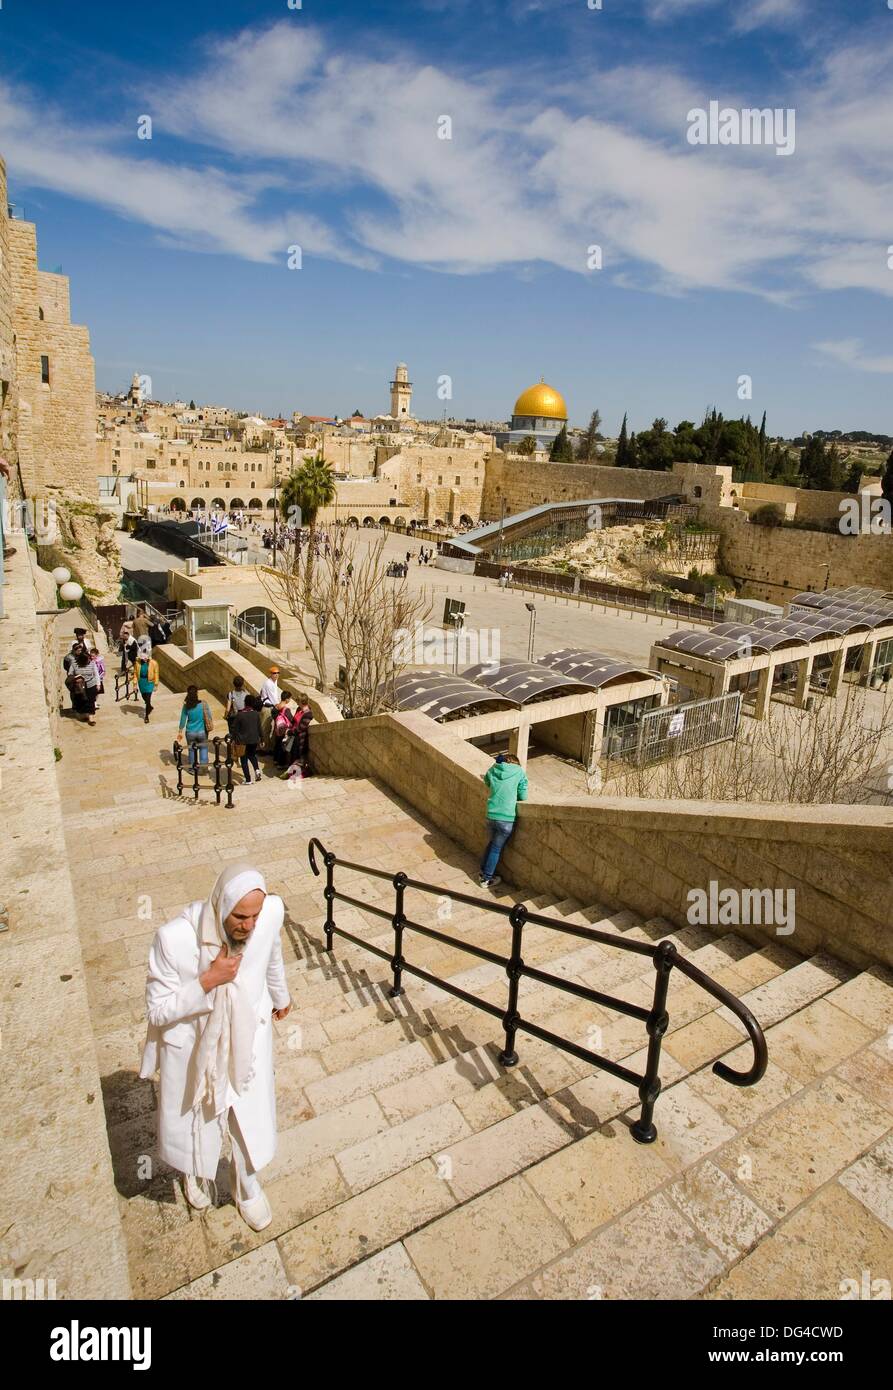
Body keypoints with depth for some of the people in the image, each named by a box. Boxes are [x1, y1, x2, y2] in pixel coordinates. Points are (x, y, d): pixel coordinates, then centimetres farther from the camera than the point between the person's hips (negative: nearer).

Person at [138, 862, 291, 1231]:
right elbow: (157, 1010, -21)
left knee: (252, 1116, 18)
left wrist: (280, 997, 16)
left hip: (247, 1037, 2)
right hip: (192, 1044, -1)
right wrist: (207, 982, -36)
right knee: (192, 1117, 25)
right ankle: (193, 1171, 62)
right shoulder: (173, 938, -35)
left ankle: (246, 1183, 53)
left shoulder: (272, 912, -27)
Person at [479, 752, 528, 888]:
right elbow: (523, 797, 2)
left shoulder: (492, 770, 6)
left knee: (491, 843, 26)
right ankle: (487, 879, 22)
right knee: (496, 848, 12)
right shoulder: (519, 771, -2)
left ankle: (483, 871, 36)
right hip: (506, 818, -3)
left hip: (490, 815, 3)